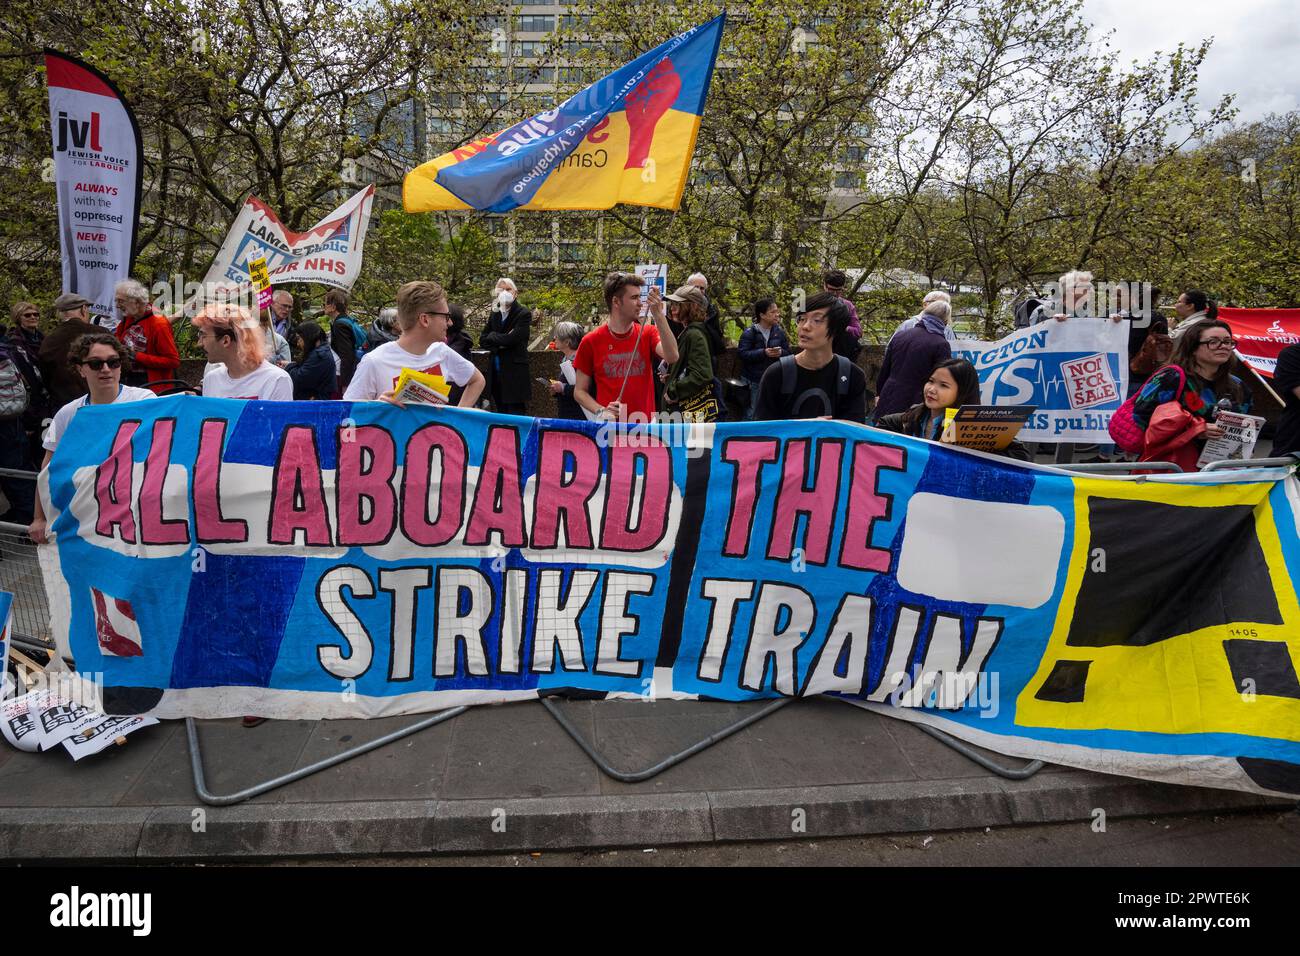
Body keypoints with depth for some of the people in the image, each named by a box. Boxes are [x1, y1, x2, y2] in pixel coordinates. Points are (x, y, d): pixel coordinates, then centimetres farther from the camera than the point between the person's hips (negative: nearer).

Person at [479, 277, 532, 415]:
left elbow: (511, 339, -17)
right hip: (496, 374, 6)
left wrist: (492, 336, -1)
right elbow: (482, 340, 10)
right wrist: (500, 343, -7)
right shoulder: (494, 314, 15)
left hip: (515, 375, -6)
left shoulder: (524, 314, -5)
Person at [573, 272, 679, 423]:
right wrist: (601, 411, -14)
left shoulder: (648, 334, 4)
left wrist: (658, 315, -21)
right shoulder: (591, 341, -1)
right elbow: (579, 392, 3)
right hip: (608, 428, -1)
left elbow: (672, 357, -16)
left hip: (644, 426, 1)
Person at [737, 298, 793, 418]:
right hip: (754, 380, -3)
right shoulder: (749, 333, -10)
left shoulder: (779, 332, 2)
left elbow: (788, 351, 6)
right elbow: (742, 353, -18)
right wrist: (763, 353, -27)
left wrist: (781, 352, -18)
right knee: (753, 410, 5)